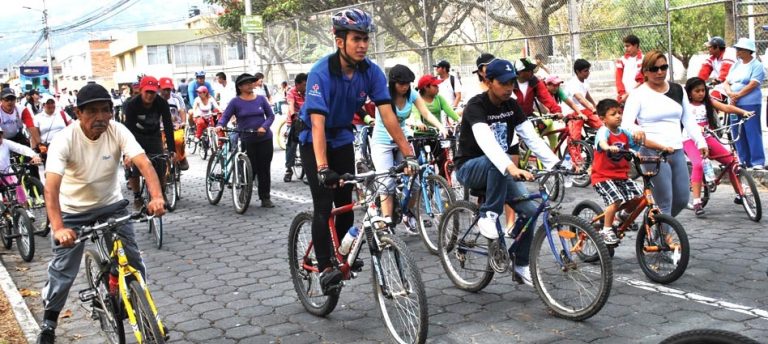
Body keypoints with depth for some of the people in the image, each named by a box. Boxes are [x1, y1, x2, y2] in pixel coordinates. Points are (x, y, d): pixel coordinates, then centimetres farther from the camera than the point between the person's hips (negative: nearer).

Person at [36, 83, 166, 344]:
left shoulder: (118, 131, -19)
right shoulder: (64, 140, -26)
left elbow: (143, 164, -31)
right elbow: (51, 186, -35)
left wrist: (156, 197, -50)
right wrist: (58, 228, -50)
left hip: (111, 204, 2)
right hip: (73, 211, -2)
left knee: (133, 261, -2)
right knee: (63, 271, 0)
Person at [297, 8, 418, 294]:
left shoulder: (371, 72, -16)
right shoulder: (321, 72, -30)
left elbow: (388, 115, -18)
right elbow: (318, 123, -38)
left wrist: (408, 154, -25)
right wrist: (322, 169, -47)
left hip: (343, 139, 4)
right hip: (314, 141, -4)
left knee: (346, 205, 4)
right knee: (324, 205, -12)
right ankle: (325, 268, -4)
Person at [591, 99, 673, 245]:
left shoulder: (625, 133, 7)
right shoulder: (603, 131, -14)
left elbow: (643, 142, 7)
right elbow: (602, 142, -37)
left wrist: (663, 147, -4)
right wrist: (609, 147, -60)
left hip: (621, 175, 7)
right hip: (603, 176, -7)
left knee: (638, 196, -6)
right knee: (615, 200, -23)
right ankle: (606, 230, -6)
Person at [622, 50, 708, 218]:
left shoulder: (678, 90, 14)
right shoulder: (639, 94, -3)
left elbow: (688, 119, 19)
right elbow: (626, 122, -14)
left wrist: (701, 142, 10)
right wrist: (635, 130, -36)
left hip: (677, 152, 6)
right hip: (653, 153, -6)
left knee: (682, 200, 8)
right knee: (665, 203, -6)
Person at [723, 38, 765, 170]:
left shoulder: (756, 66, -3)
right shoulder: (736, 65, 17)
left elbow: (752, 85, -13)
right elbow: (726, 83, 13)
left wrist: (738, 95, -14)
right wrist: (730, 94, -6)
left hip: (750, 104, -7)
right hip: (734, 104, 7)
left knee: (752, 132, -8)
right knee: (737, 133, 7)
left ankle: (758, 161, -5)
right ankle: (744, 160, 15)